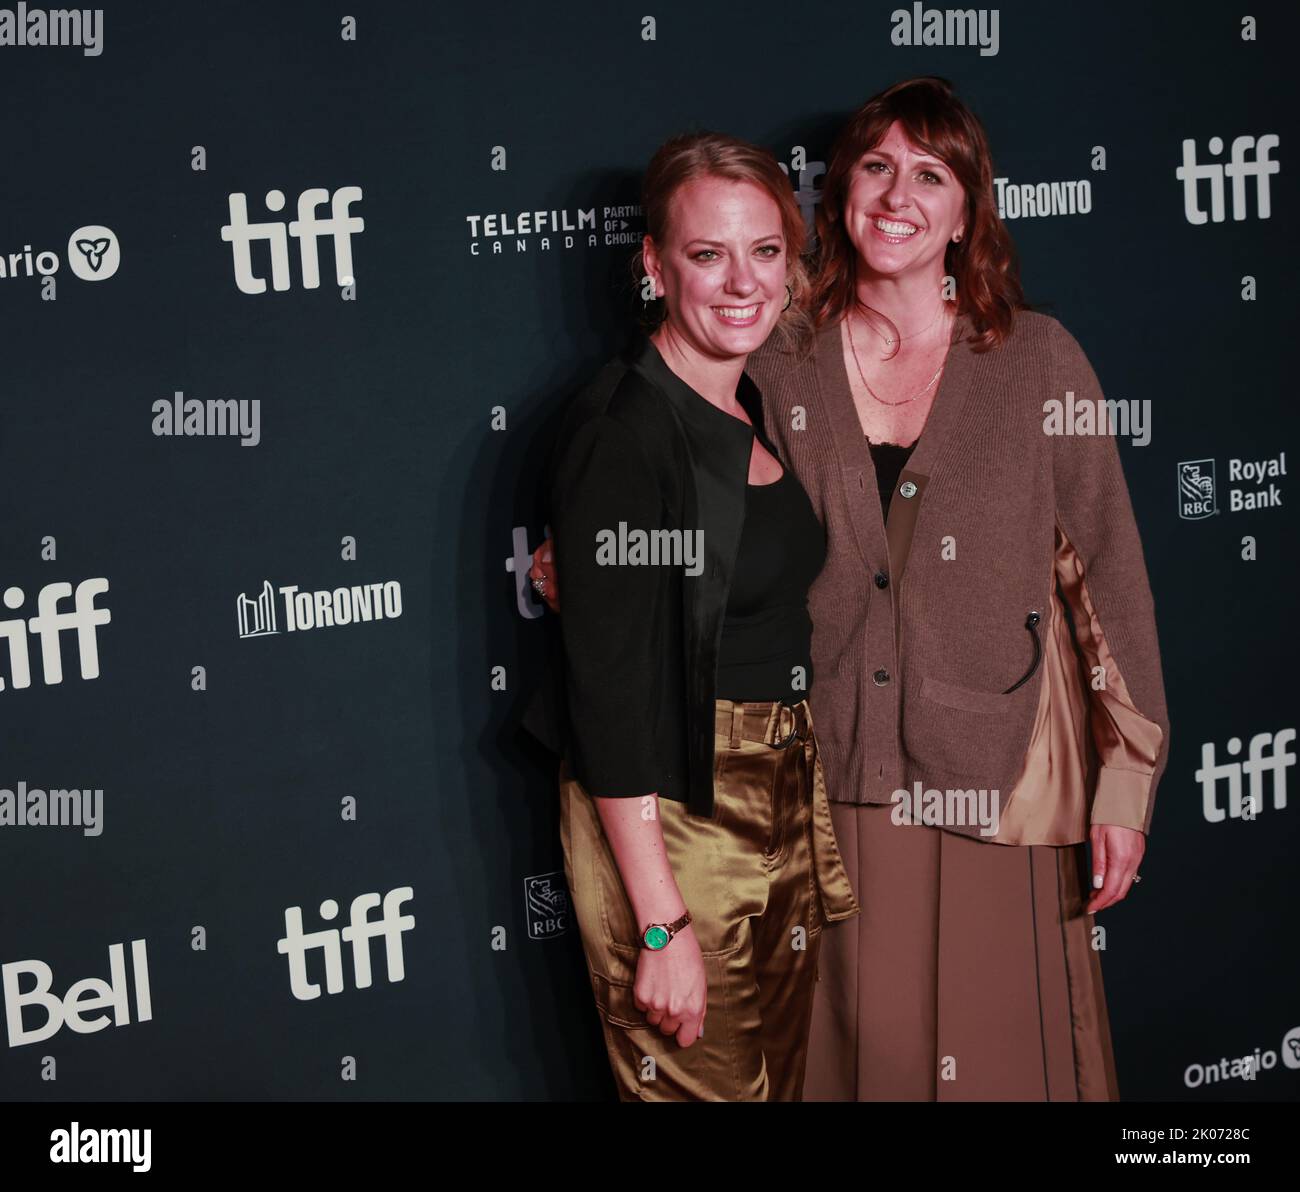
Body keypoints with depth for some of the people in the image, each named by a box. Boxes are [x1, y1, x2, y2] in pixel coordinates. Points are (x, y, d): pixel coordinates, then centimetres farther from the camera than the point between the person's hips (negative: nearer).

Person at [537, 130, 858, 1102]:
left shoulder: (754, 410, 8)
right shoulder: (625, 432, -18)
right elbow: (611, 693, -21)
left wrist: (805, 821, 14)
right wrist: (661, 925, -22)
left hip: (781, 801, 8)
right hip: (669, 825, -8)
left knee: (781, 1076, 19)